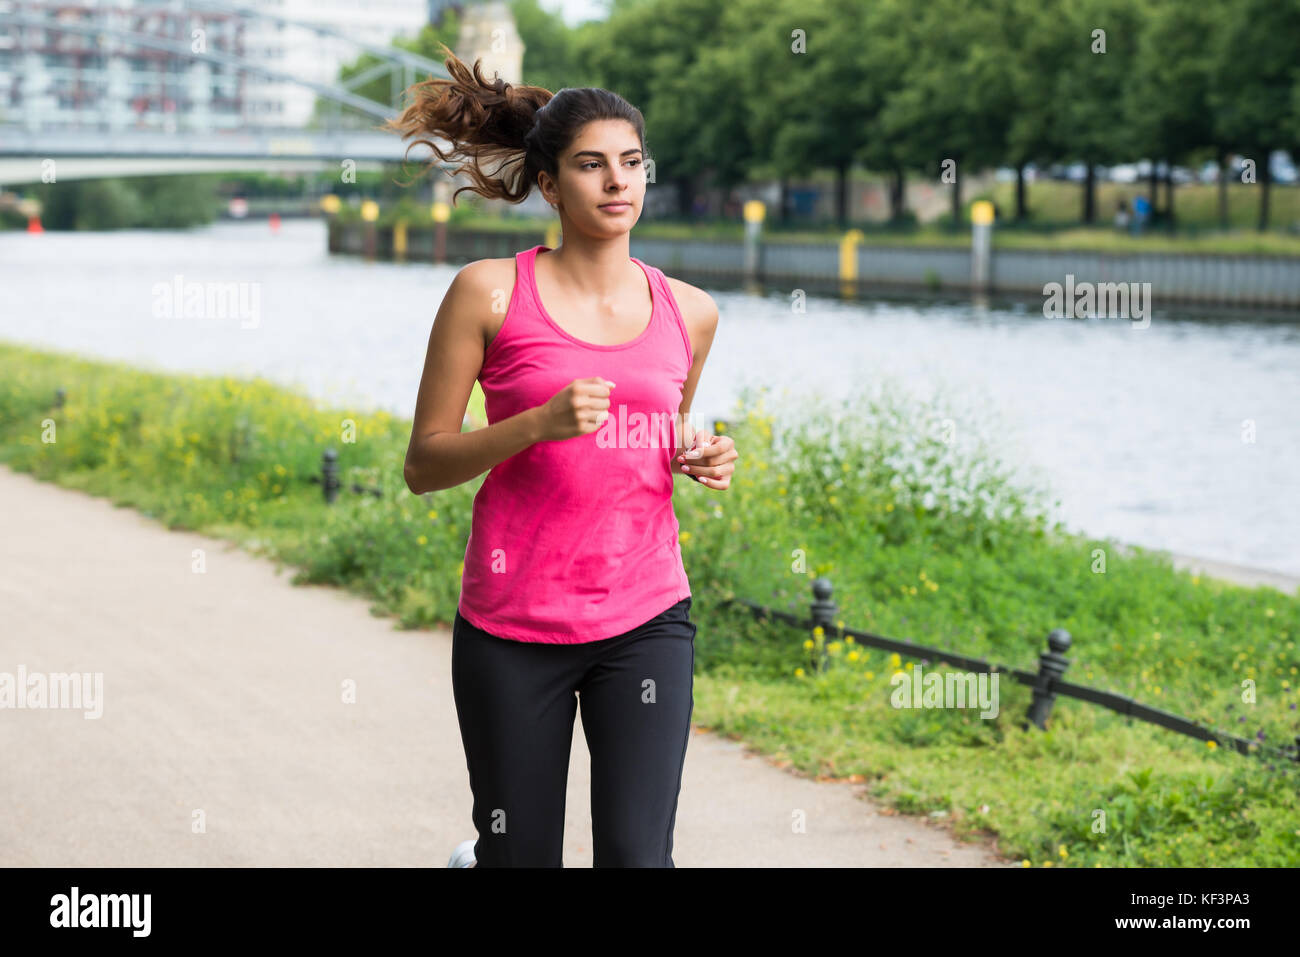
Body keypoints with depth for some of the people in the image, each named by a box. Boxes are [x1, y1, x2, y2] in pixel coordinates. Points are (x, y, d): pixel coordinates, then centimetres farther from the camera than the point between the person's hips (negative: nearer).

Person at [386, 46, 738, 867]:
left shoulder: (689, 313, 6)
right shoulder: (491, 293, -4)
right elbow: (423, 465, -4)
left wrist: (701, 461, 1)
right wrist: (540, 421, -19)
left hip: (644, 620, 2)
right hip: (512, 623, -2)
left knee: (637, 855, -10)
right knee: (522, 858, 9)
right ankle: (478, 857, 44)